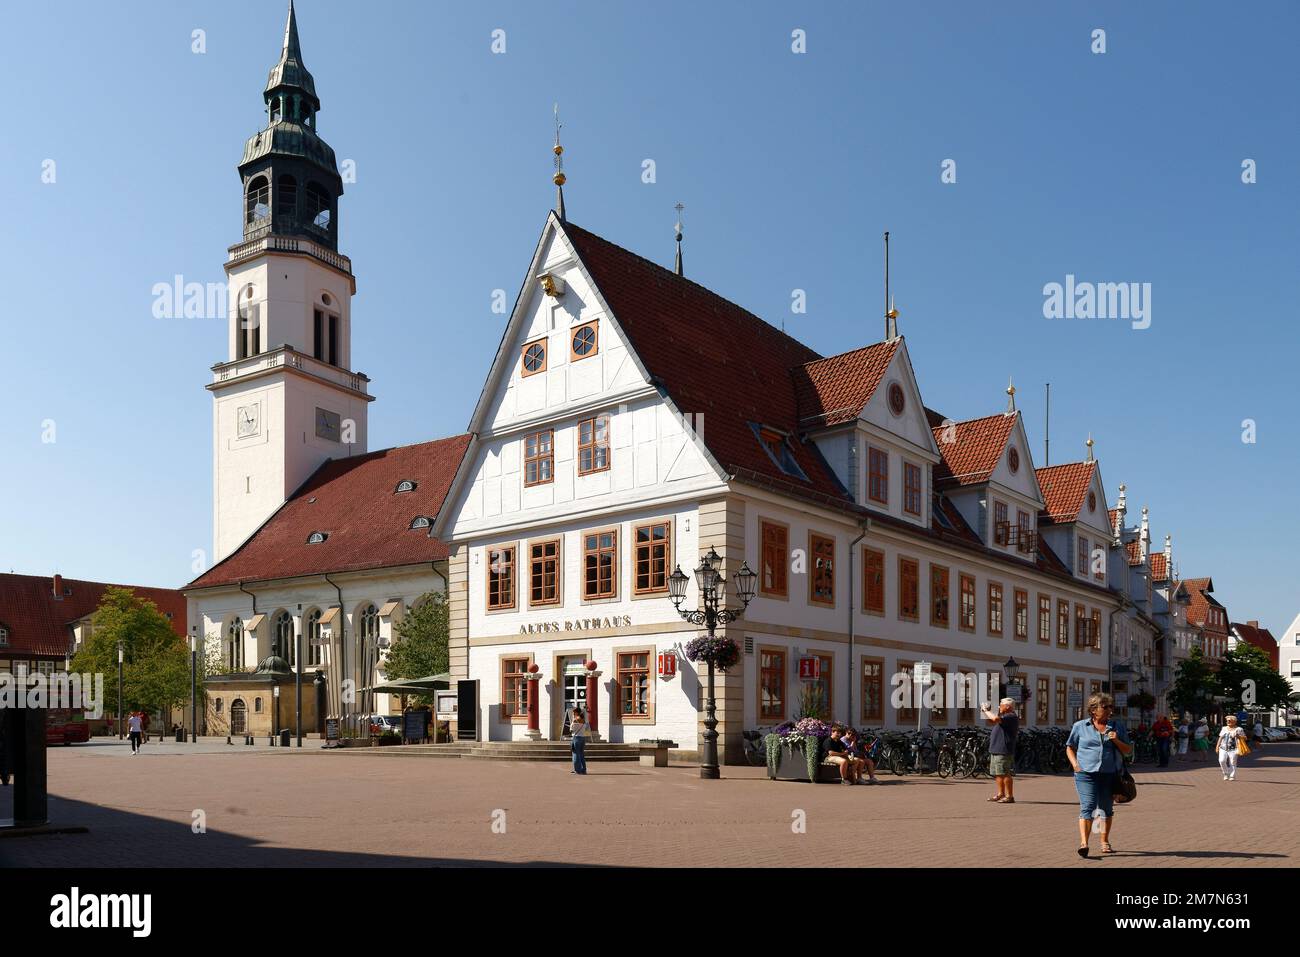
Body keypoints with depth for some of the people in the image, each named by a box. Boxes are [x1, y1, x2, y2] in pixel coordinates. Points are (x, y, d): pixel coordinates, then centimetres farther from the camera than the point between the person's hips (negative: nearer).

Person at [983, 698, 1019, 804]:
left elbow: (995, 719, -28)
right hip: (996, 751, 11)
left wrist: (986, 711, -13)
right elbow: (992, 722, 29)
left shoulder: (1011, 717, -14)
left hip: (1003, 751, -11)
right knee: (997, 774, 15)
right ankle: (1000, 794, 22)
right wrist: (986, 712, 14)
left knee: (1005, 774, -9)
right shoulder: (1005, 716, 20)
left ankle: (1009, 796, -7)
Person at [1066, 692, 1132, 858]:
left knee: (1107, 809, 11)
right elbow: (1070, 748, 13)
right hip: (1086, 774, -2)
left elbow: (1128, 751, 11)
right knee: (1087, 806, -13)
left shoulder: (1118, 727, 10)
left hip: (1110, 774, 3)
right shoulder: (1080, 726, 6)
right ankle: (1083, 843, -20)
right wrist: (1075, 764, -3)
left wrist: (1117, 741, -7)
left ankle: (1105, 842, 26)